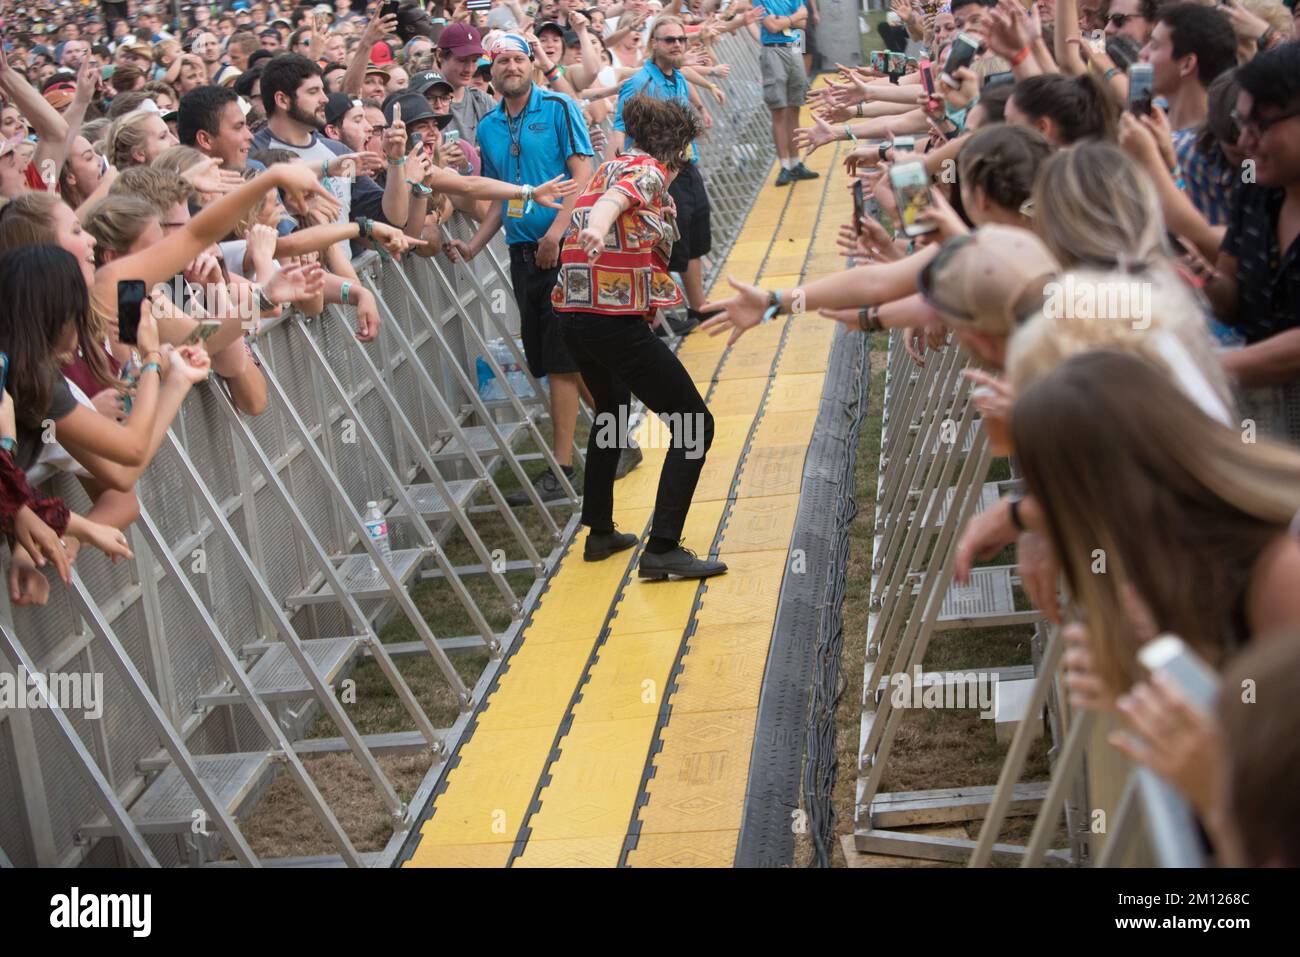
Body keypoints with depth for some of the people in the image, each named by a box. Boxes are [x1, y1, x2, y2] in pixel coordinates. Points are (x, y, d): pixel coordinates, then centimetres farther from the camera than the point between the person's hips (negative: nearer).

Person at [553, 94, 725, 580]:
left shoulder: (609, 166, 18)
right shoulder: (648, 170, -7)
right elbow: (617, 197, -29)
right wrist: (599, 226, -50)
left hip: (574, 315, 10)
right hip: (617, 321, -10)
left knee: (611, 412, 32)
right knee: (695, 424, -3)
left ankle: (600, 533, 39)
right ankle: (662, 550, -10)